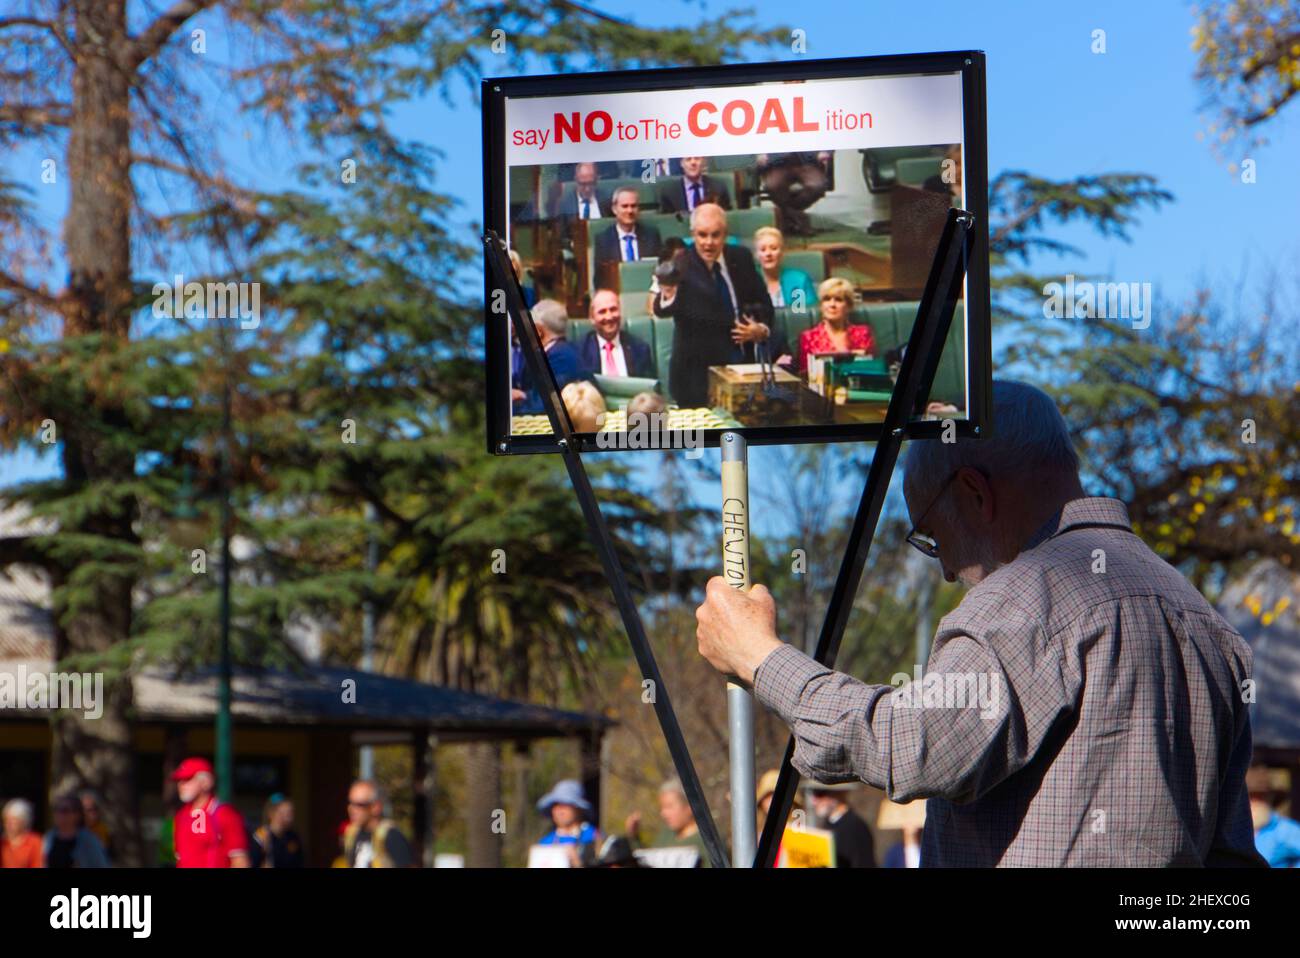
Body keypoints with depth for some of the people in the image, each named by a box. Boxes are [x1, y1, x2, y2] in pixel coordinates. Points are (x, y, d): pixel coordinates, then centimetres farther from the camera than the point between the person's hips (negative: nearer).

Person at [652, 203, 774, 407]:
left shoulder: (741, 258, 0)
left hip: (742, 365, 4)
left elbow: (762, 301, 12)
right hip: (698, 371, -4)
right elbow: (661, 310, -28)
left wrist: (762, 329, -6)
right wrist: (668, 296, -51)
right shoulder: (681, 265, -13)